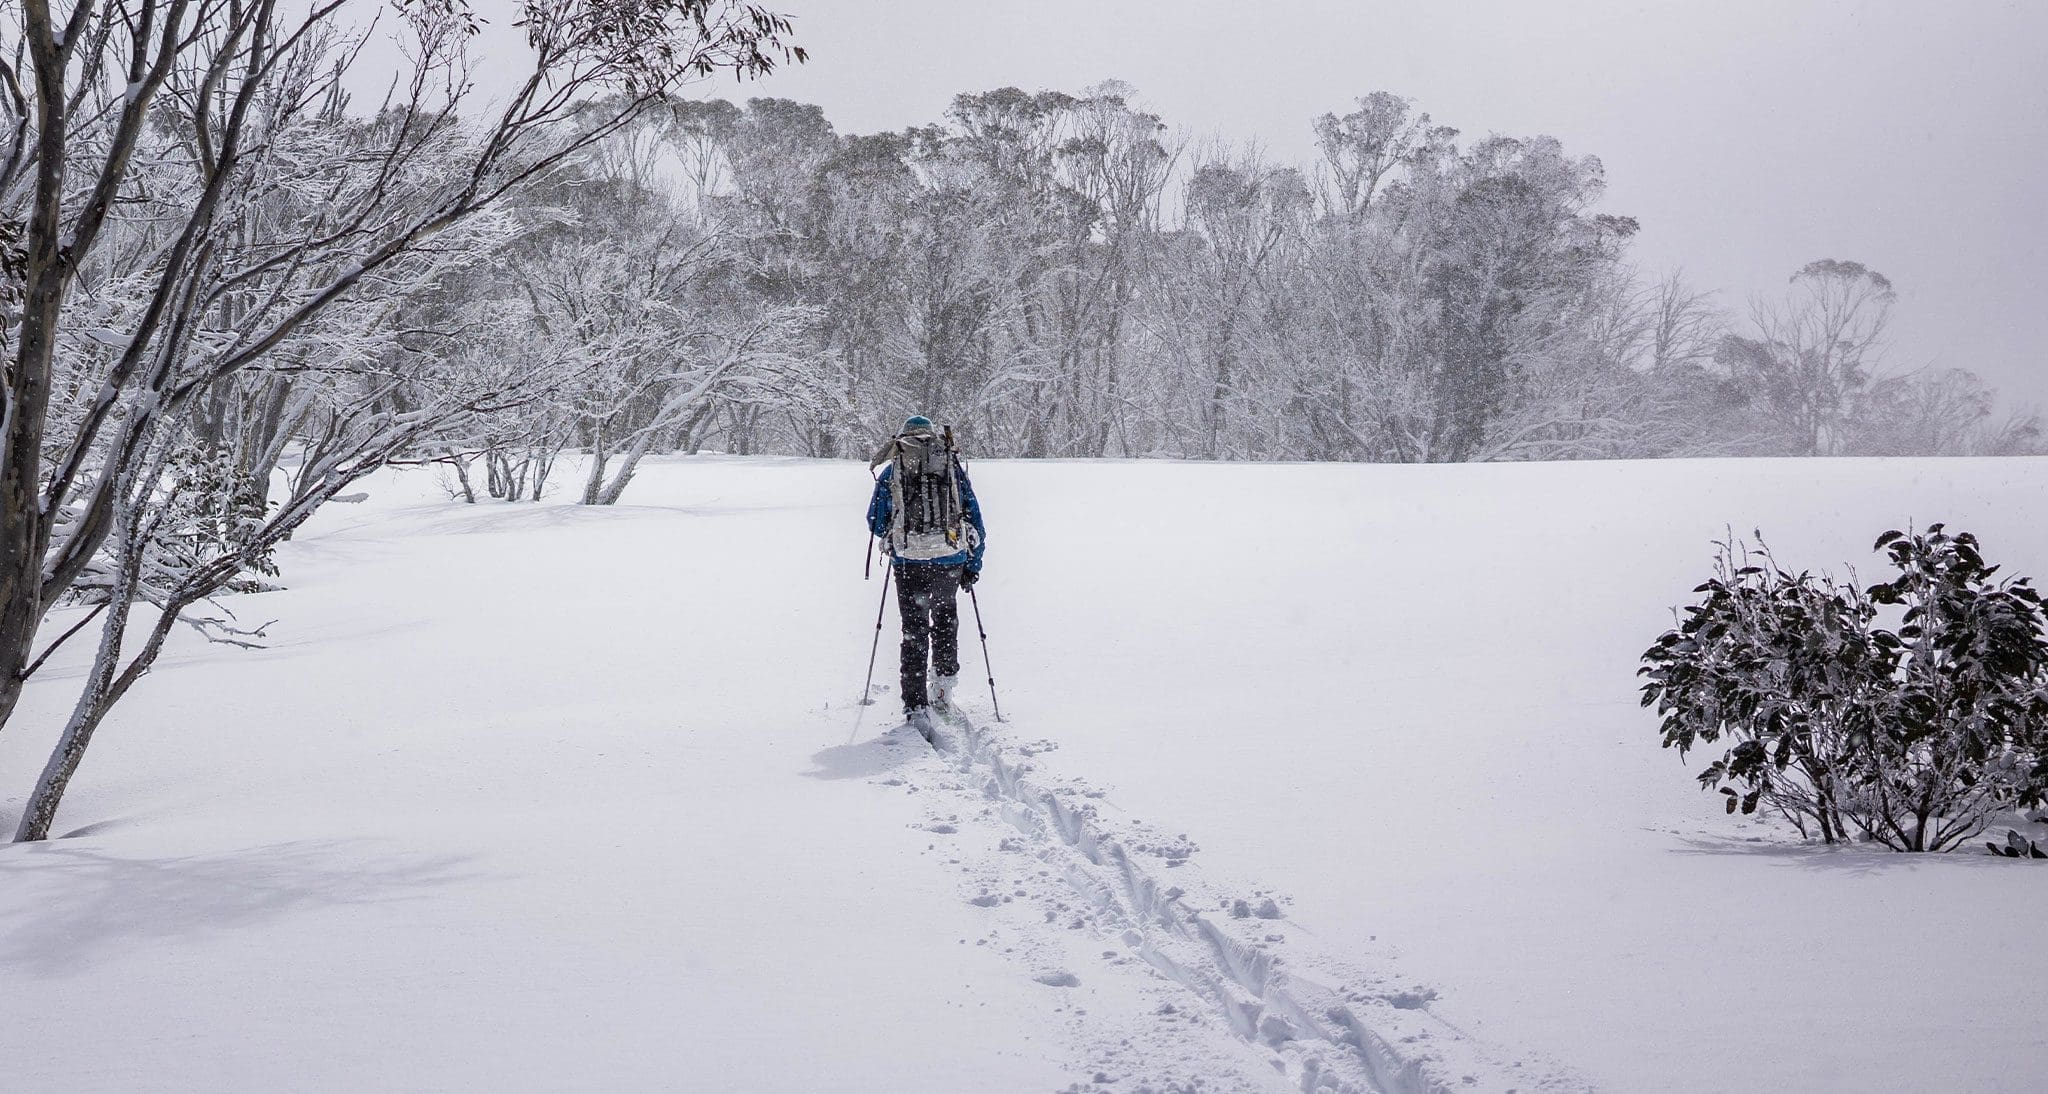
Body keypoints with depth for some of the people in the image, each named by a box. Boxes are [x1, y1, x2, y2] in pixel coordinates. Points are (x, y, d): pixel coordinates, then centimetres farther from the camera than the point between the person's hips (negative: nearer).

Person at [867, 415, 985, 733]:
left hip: (909, 563, -1)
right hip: (951, 561, 1)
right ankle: (943, 687, 27)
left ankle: (916, 708, -2)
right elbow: (975, 517, 7)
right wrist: (974, 563, 14)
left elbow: (875, 522, 10)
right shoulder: (953, 466, 9)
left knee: (914, 631, 6)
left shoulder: (891, 471, 6)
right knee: (945, 617, 27)